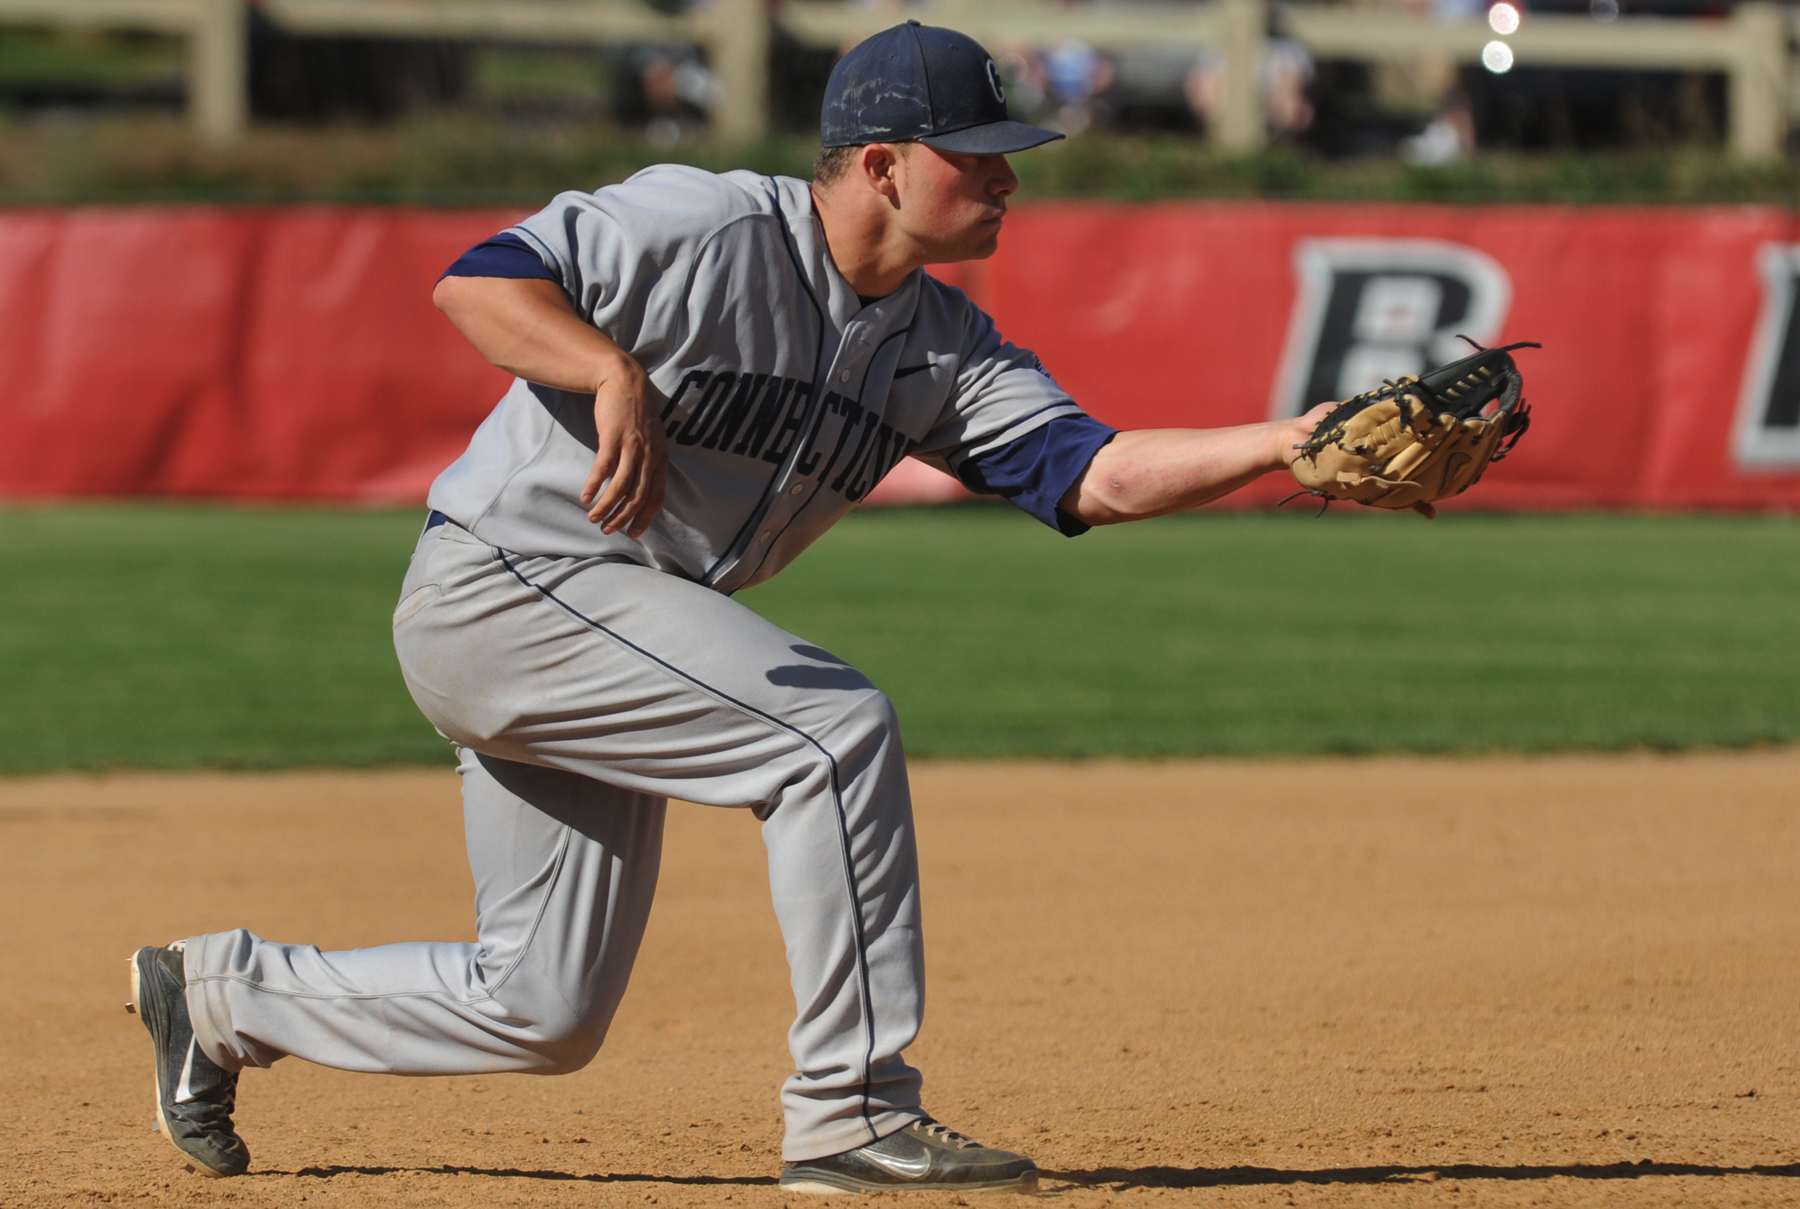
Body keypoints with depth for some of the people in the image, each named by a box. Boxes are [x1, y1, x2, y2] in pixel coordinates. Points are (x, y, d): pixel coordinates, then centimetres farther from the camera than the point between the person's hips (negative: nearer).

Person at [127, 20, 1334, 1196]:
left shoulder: (944, 346, 4)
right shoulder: (708, 230, -17)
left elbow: (1097, 477, -6)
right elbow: (474, 283, -20)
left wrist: (1279, 444, -19)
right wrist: (615, 373, -37)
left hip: (608, 639, 9)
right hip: (499, 584, -9)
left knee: (546, 1012, 9)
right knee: (836, 727, -23)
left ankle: (224, 992, 29)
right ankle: (854, 1114, -18)